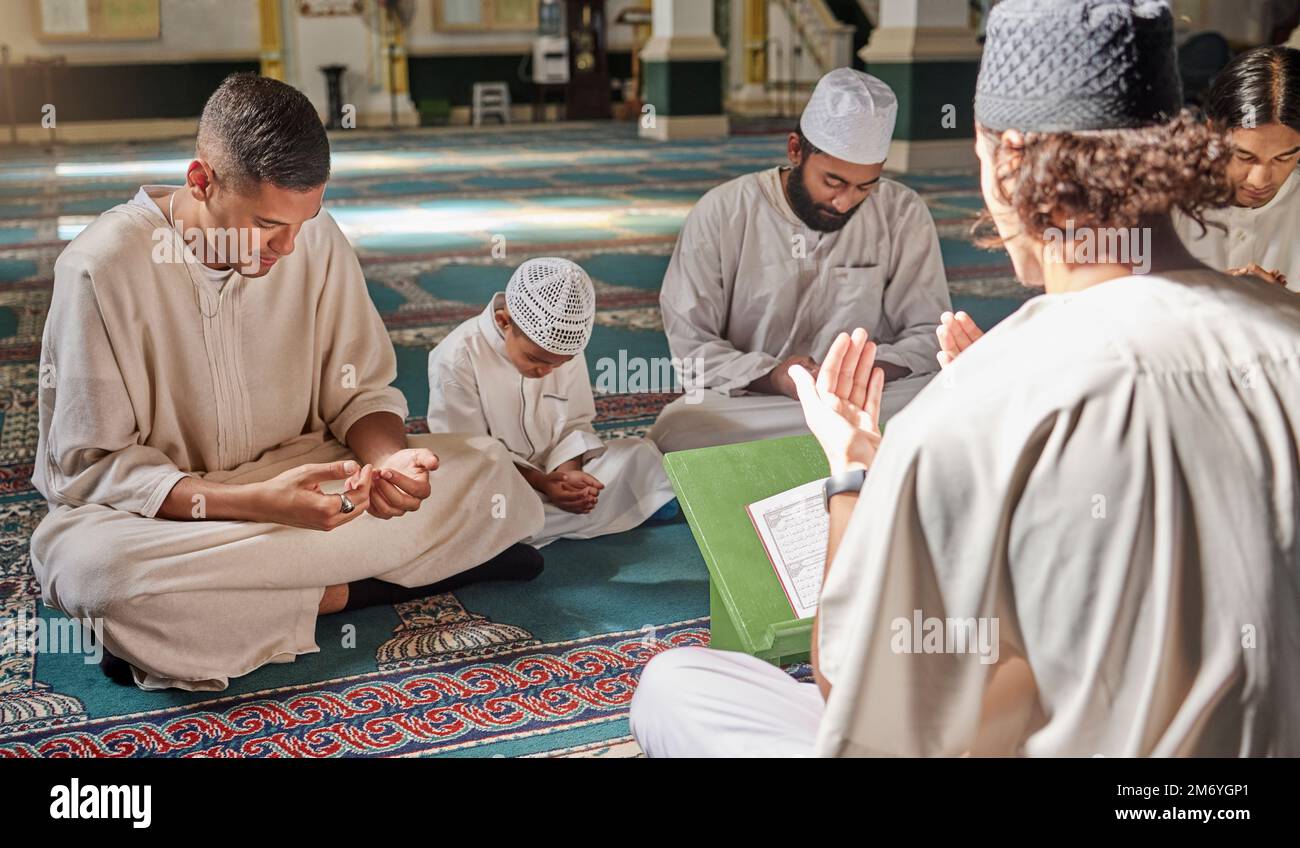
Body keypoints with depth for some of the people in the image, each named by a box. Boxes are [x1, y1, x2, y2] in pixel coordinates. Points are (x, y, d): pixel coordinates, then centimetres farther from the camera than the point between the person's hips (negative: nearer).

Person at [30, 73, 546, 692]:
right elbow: (91, 467, -17)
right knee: (92, 571, -40)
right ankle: (339, 589, -18)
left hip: (293, 484, 3)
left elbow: (359, 391, 2)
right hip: (152, 514, -3)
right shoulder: (101, 269, -19)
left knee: (486, 471, -14)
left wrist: (387, 457, -23)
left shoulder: (316, 240, -6)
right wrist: (255, 502, -32)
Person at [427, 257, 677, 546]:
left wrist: (569, 470, -22)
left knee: (640, 453, -9)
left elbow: (576, 423, 1)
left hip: (555, 471, 4)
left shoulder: (564, 347, -4)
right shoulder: (456, 359, -19)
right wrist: (541, 483, -28)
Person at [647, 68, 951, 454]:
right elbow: (690, 345, -6)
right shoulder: (719, 215, -6)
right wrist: (771, 377, -24)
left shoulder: (903, 214, -2)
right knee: (676, 428, -34)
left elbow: (928, 335, 2)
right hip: (748, 402, 0)